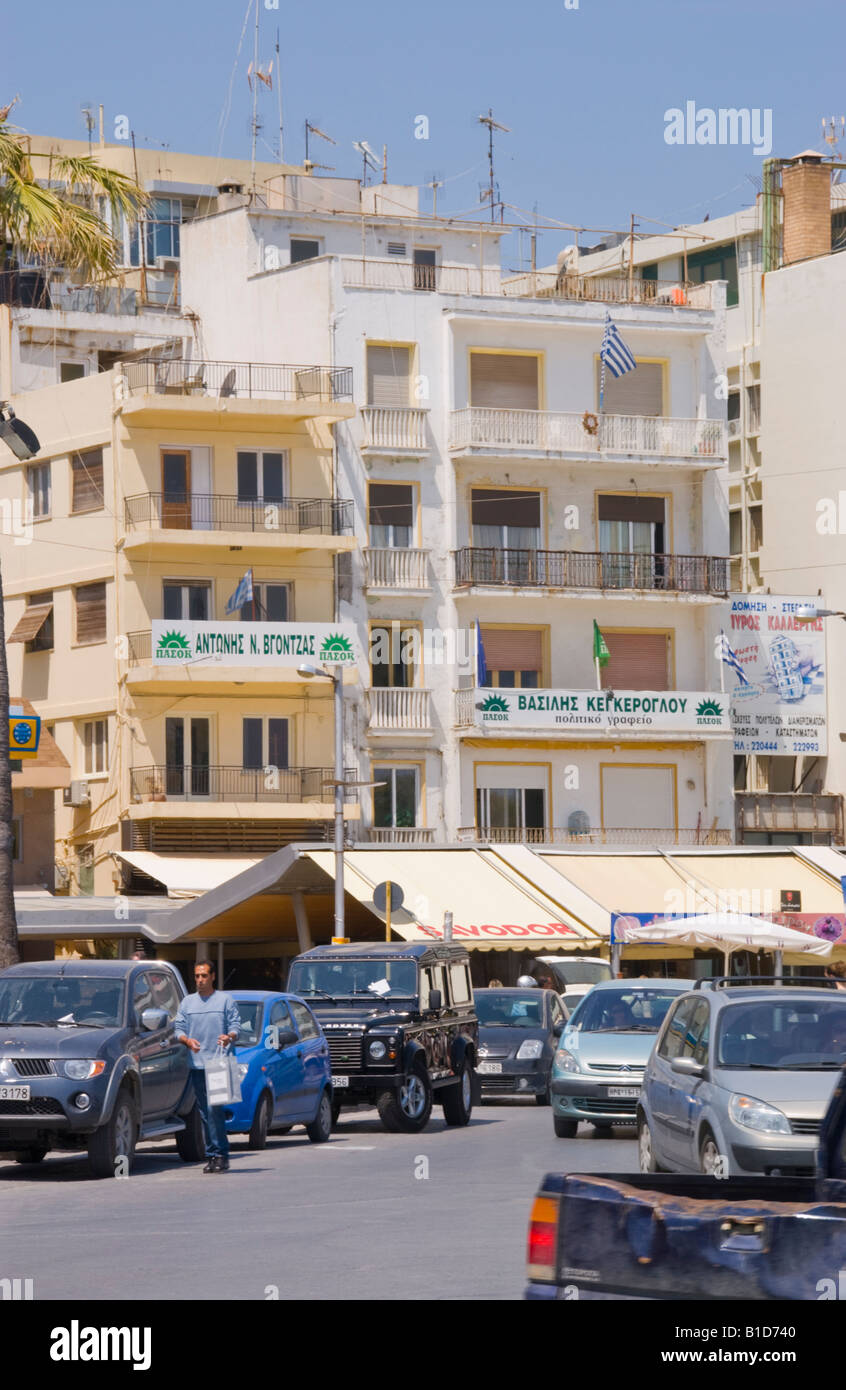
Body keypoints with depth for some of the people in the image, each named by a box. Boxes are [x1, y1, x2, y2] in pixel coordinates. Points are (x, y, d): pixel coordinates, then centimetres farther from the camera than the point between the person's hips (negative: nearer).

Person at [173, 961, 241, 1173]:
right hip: (196, 1064, 4)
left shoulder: (226, 1000, 7)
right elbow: (178, 1028, 12)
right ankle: (212, 1154, 10)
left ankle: (220, 1154, -12)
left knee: (214, 1108, -15)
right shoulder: (188, 1002, 16)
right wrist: (188, 1040, -9)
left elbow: (236, 1026, 2)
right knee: (204, 1112, 5)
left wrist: (229, 1037, -20)